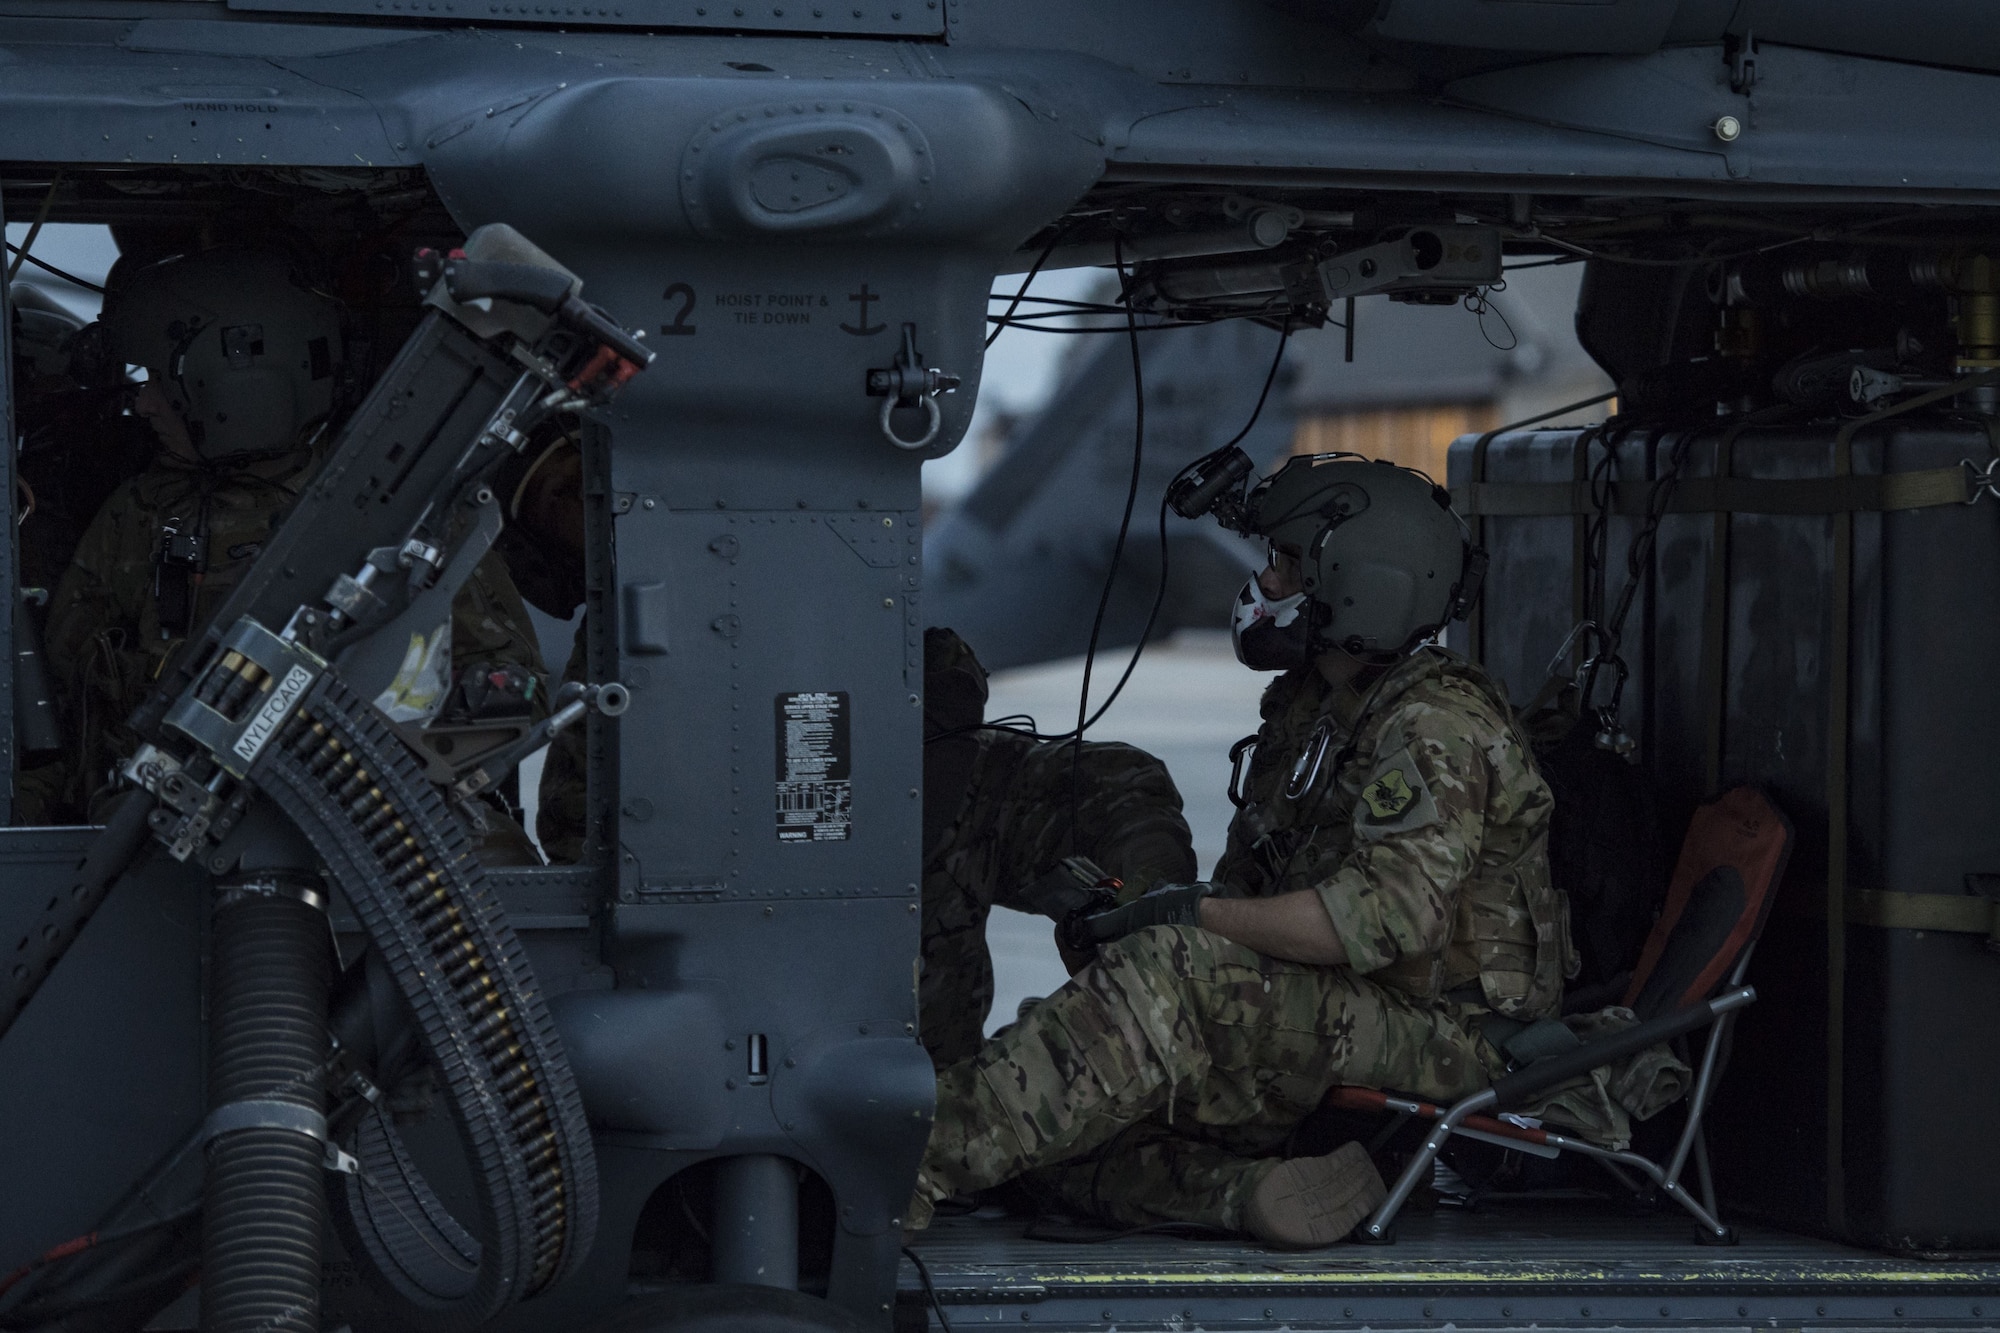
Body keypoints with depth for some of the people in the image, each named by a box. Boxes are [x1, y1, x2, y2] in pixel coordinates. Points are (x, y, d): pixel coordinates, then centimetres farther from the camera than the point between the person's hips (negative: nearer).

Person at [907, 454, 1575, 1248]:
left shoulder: (1437, 727, -13)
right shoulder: (1307, 708, 17)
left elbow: (1387, 914, -26)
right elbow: (1254, 874, 21)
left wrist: (1197, 917, -22)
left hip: (1436, 1036, -9)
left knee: (1173, 982, -33)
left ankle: (917, 1164, -39)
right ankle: (1256, 1194, -32)